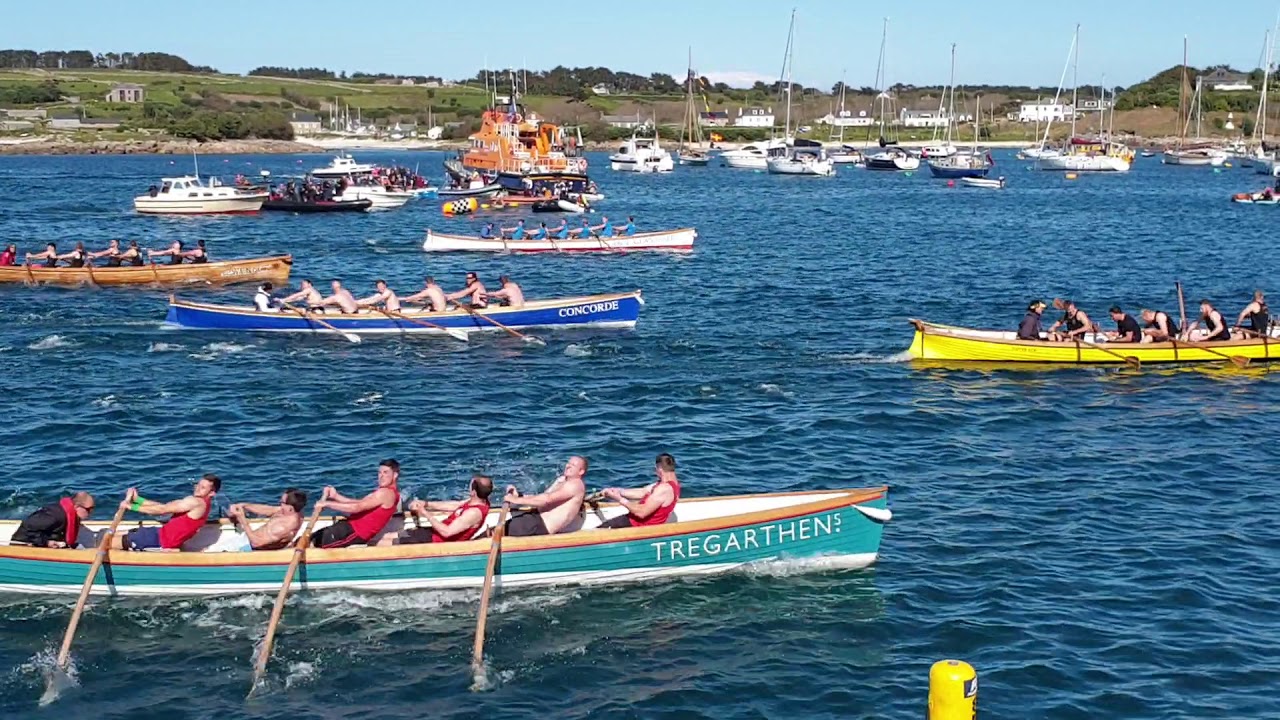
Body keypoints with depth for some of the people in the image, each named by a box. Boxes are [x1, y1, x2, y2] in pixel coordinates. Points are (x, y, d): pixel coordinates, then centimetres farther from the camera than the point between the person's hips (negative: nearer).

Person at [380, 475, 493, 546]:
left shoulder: (474, 512, -28)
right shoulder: (478, 501, -1)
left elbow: (446, 532, -29)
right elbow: (453, 506, 14)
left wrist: (426, 514, -18)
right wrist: (426, 504, 6)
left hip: (436, 541, -10)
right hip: (433, 532, 10)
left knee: (383, 544, -11)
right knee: (387, 537, 12)